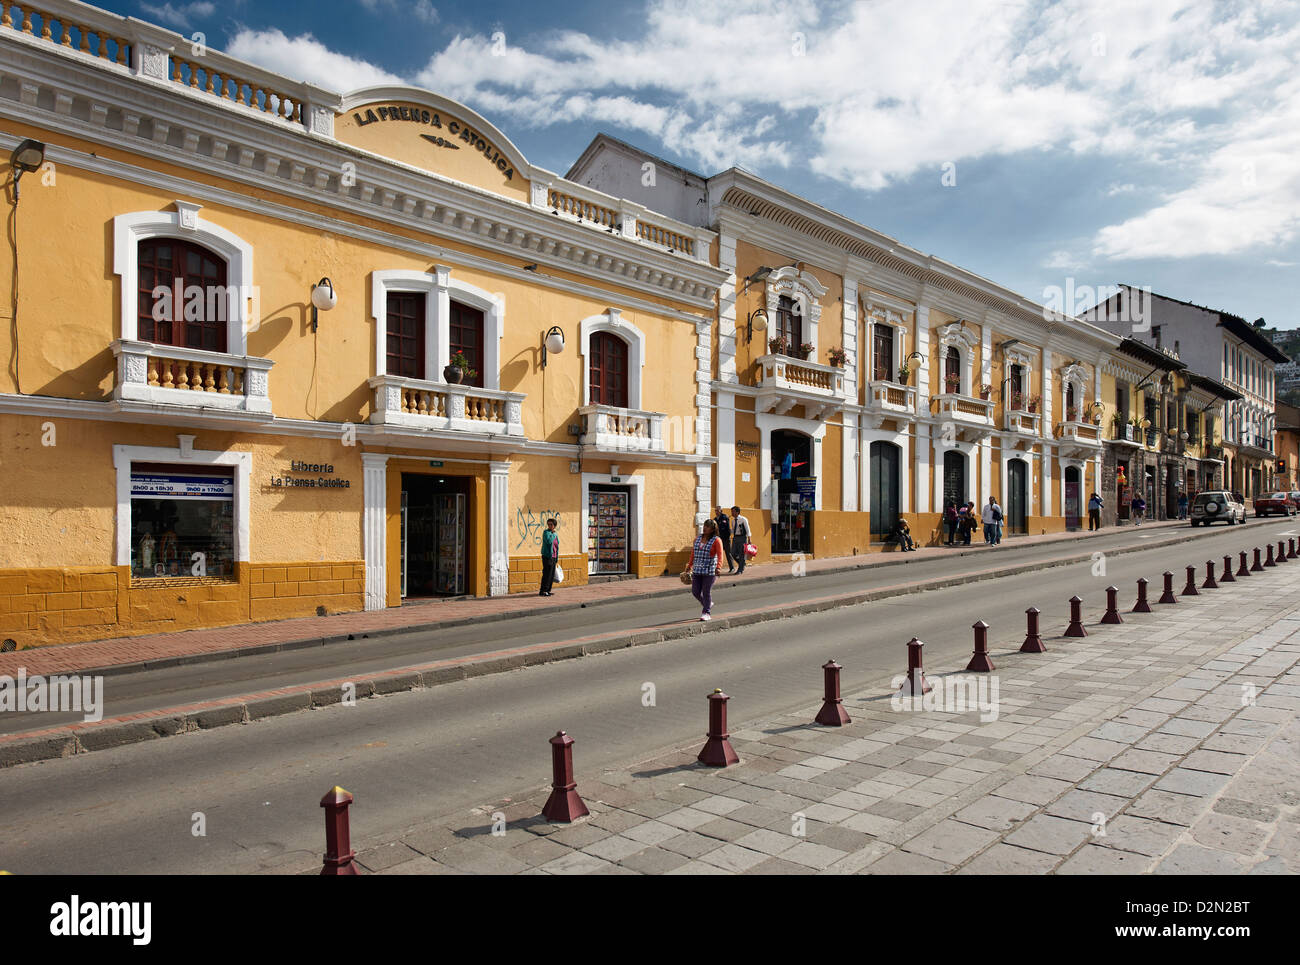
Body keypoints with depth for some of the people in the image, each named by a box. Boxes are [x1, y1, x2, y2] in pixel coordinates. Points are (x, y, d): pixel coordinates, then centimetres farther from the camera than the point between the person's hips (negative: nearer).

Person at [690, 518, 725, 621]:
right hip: (697, 570, 6)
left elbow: (720, 555, -14)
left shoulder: (716, 540, -6)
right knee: (695, 592, 6)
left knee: (706, 592, -3)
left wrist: (718, 567, -28)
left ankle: (707, 613, 11)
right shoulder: (697, 538, 10)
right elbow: (693, 553, 20)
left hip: (710, 571, -5)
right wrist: (690, 566, 23)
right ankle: (708, 604, 32)